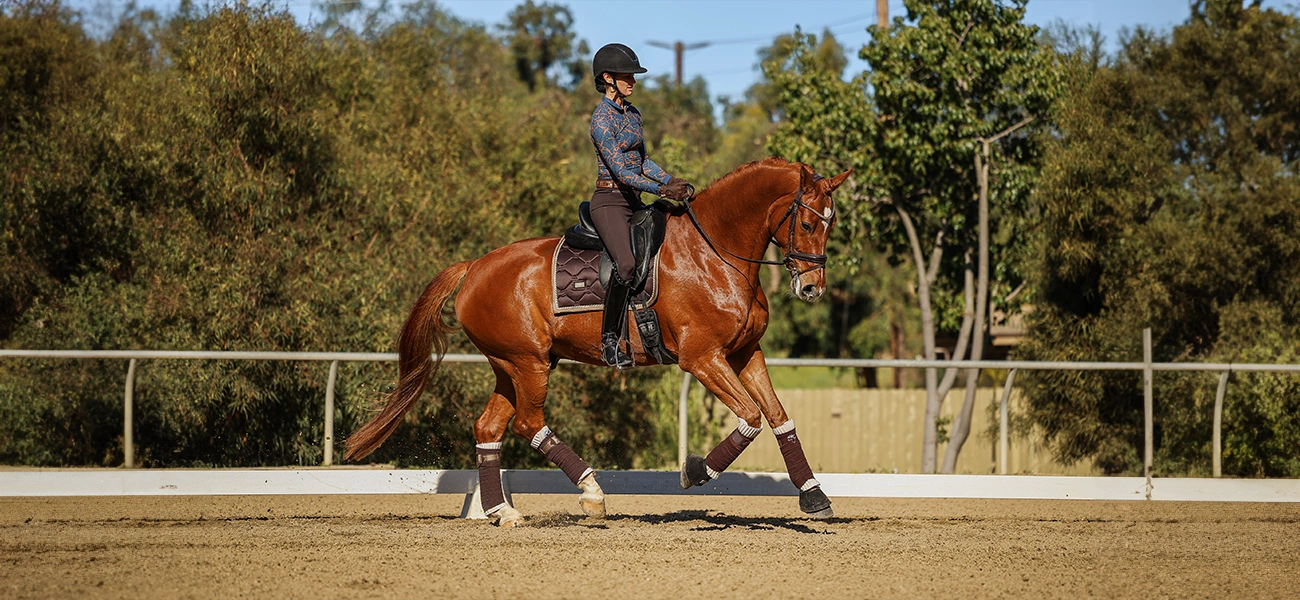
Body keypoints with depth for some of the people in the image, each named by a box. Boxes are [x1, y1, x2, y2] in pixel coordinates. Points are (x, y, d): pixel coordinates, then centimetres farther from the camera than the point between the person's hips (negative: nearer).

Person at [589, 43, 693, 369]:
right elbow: (619, 170, -19)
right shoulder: (602, 118, -12)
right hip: (609, 201, -9)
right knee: (627, 263, -30)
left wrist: (671, 180, 7)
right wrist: (661, 190, -26)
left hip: (634, 203, 9)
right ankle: (609, 341, -25)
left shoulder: (633, 114, 15)